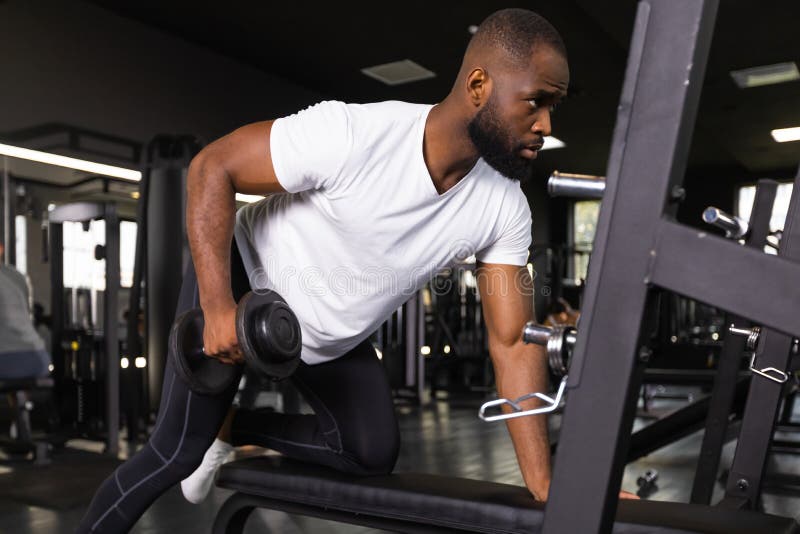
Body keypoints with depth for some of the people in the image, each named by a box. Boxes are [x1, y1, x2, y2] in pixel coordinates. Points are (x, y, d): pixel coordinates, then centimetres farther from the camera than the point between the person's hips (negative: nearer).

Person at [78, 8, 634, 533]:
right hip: (243, 282, -5)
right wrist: (218, 307, -32)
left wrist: (543, 486, -18)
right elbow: (212, 167, -24)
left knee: (374, 454, 3)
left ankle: (231, 428, 22)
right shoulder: (352, 134, -35)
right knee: (177, 453, -4)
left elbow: (514, 342, -14)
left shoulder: (505, 209, -18)